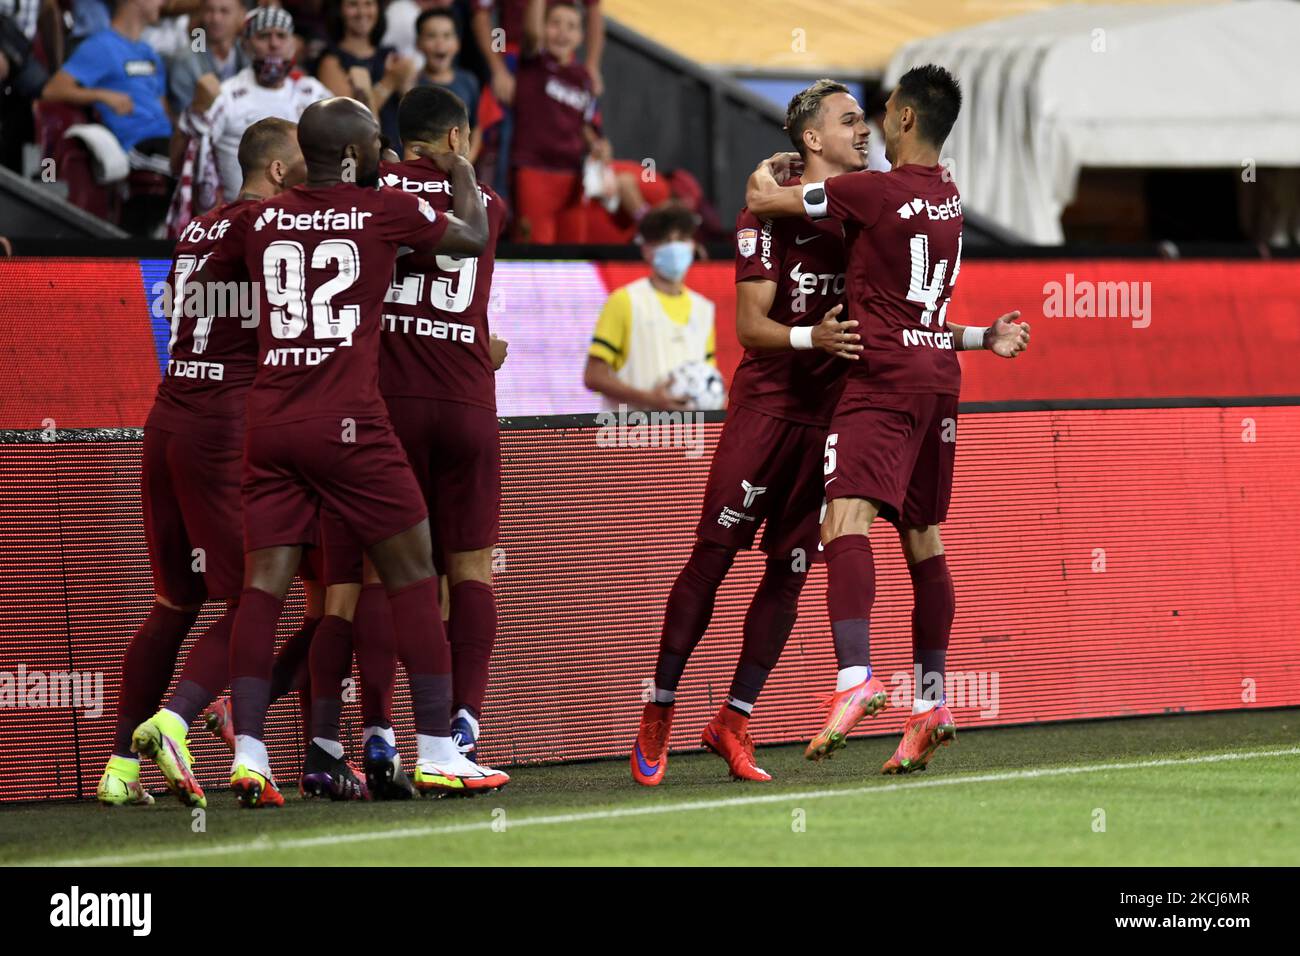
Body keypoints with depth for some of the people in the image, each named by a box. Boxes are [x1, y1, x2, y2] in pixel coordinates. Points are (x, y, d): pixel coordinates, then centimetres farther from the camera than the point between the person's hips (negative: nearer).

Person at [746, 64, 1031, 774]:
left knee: (845, 520, -21)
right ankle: (930, 704, 19)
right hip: (940, 376, 8)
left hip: (883, 380, -8)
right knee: (923, 539, 14)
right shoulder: (949, 195, 12)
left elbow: (760, 200, -5)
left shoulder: (870, 192, -12)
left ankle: (856, 679, -40)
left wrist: (768, 173, 16)